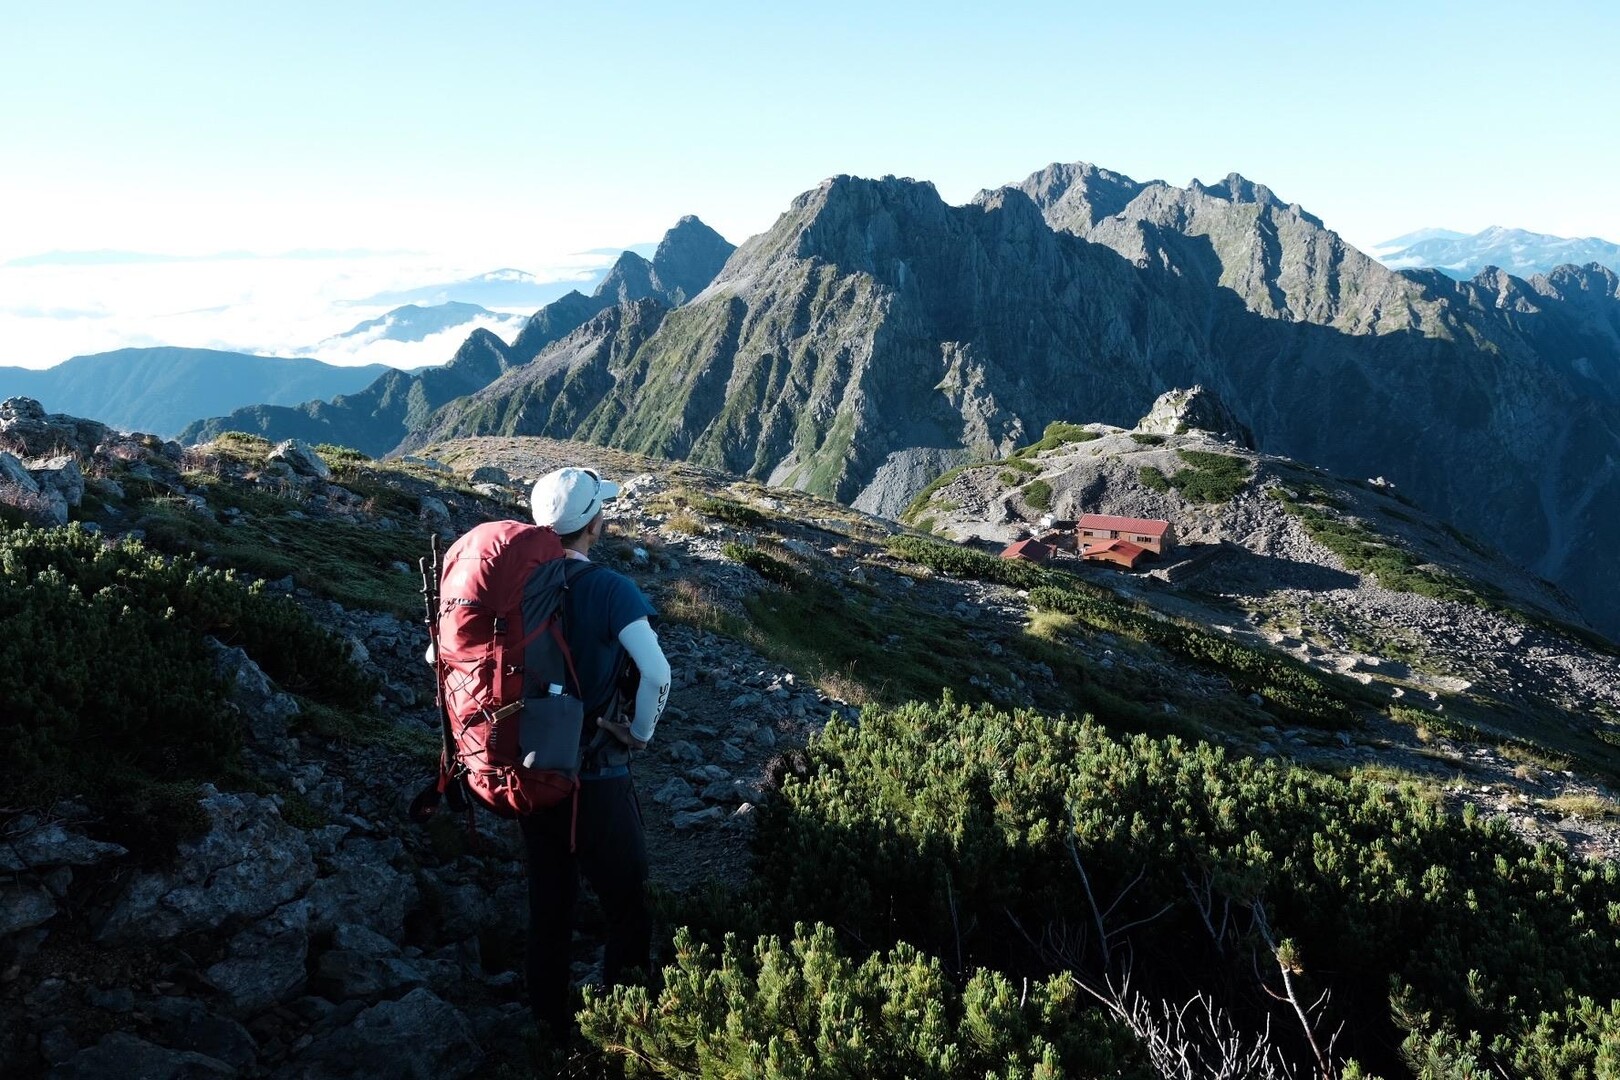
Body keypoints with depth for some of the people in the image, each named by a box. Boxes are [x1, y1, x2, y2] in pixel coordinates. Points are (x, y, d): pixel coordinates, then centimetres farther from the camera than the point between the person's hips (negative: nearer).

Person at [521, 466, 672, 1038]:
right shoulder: (607, 588, -18)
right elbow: (656, 672, -29)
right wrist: (641, 732, -11)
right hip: (595, 780, -6)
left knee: (547, 900, 19)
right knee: (627, 904, 11)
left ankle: (550, 1021, 31)